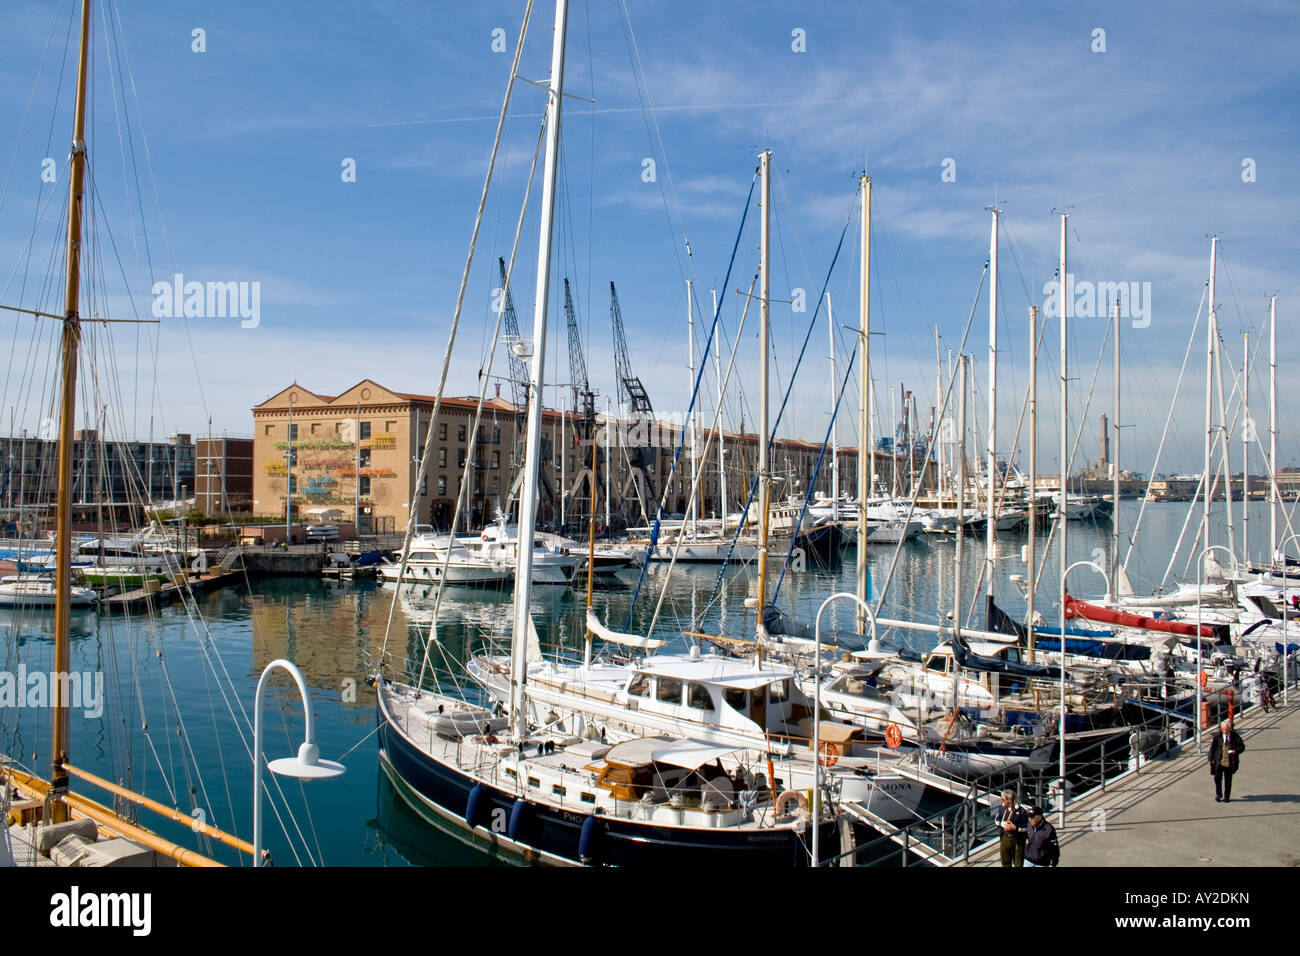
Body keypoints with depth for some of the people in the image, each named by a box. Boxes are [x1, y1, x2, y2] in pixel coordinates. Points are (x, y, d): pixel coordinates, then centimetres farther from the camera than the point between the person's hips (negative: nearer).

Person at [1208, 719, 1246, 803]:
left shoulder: (1235, 736, -1)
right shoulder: (1217, 736, 0)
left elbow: (1242, 746, 3)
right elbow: (1212, 748, 4)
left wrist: (1236, 751, -18)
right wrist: (1211, 759, -1)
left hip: (1230, 762, 0)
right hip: (1219, 761, 0)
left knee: (1228, 780, 7)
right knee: (1217, 778, -1)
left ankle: (1226, 796, 21)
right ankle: (1218, 795, 19)